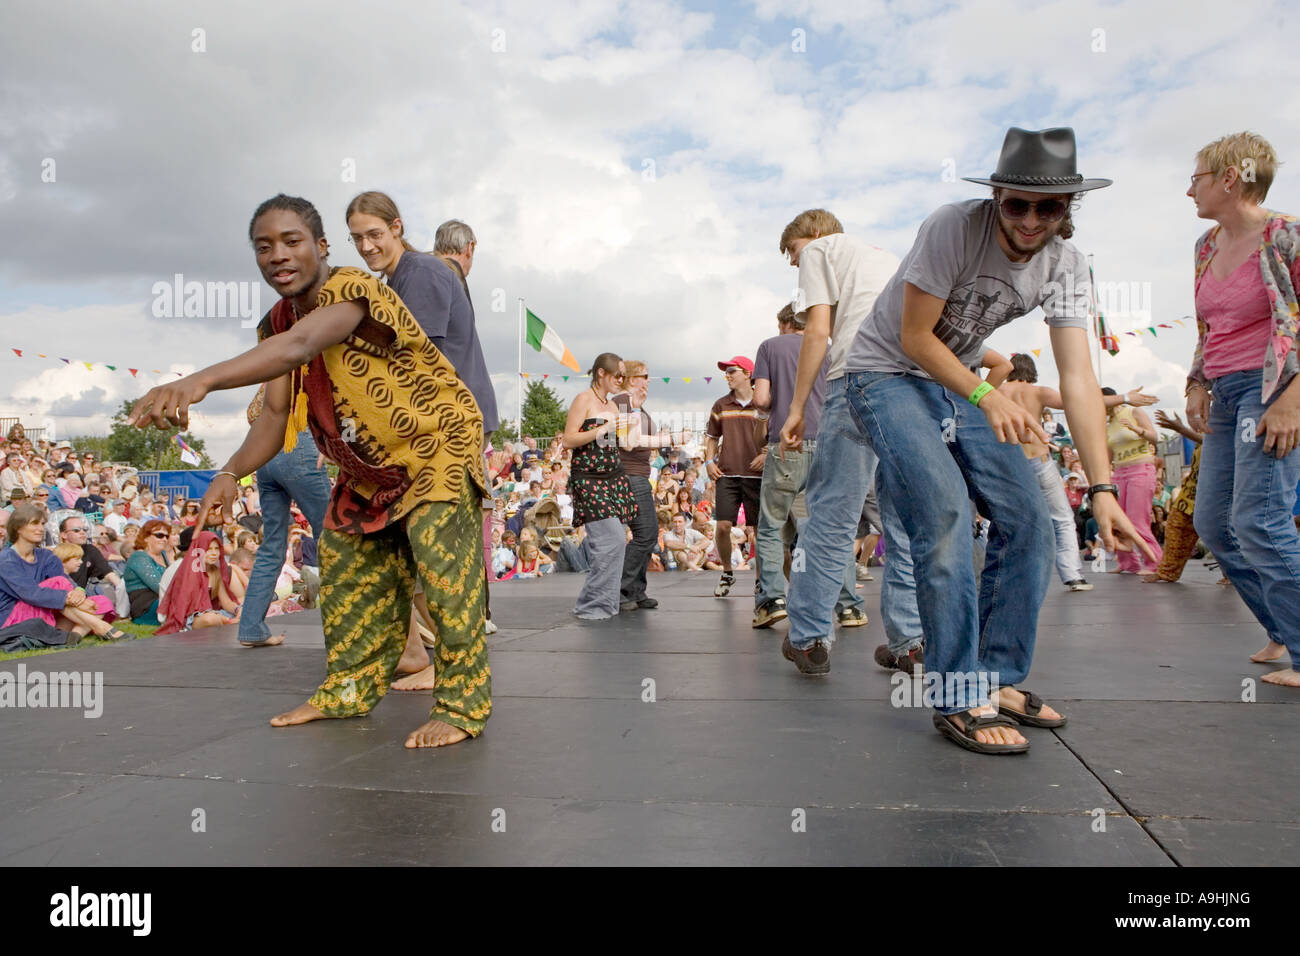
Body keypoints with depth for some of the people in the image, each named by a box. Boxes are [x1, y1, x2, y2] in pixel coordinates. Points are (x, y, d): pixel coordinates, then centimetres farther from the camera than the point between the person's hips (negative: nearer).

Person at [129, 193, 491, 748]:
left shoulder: (350, 289, -24)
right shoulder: (276, 324, 2)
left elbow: (299, 345, -44)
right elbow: (276, 413, -2)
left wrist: (201, 381, -58)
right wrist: (232, 473, -18)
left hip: (436, 444, -9)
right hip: (368, 468, 9)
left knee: (444, 566, -19)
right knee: (346, 568, 12)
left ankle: (463, 705, -7)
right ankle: (349, 689, 28)